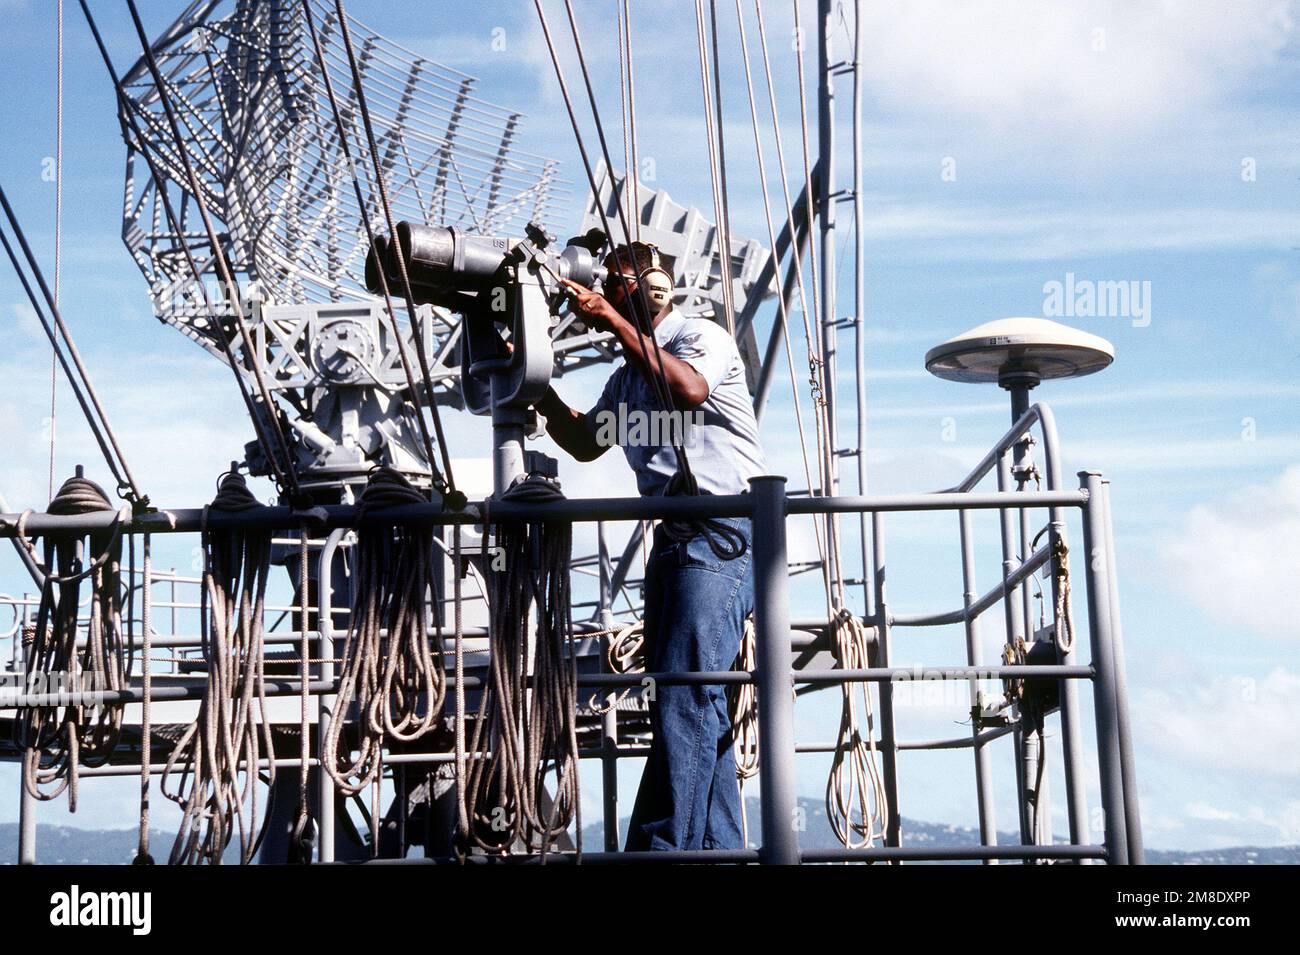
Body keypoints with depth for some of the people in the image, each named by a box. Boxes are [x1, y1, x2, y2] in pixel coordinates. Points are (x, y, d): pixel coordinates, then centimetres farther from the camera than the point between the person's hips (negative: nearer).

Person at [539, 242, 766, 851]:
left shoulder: (701, 337, -2)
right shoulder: (626, 378, 23)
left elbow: (688, 389, -24)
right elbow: (585, 443, 32)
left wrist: (614, 319, -21)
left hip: (721, 532, -9)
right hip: (673, 538, 9)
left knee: (685, 697, -16)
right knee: (700, 707, 7)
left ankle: (662, 848, -20)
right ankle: (718, 848, 10)